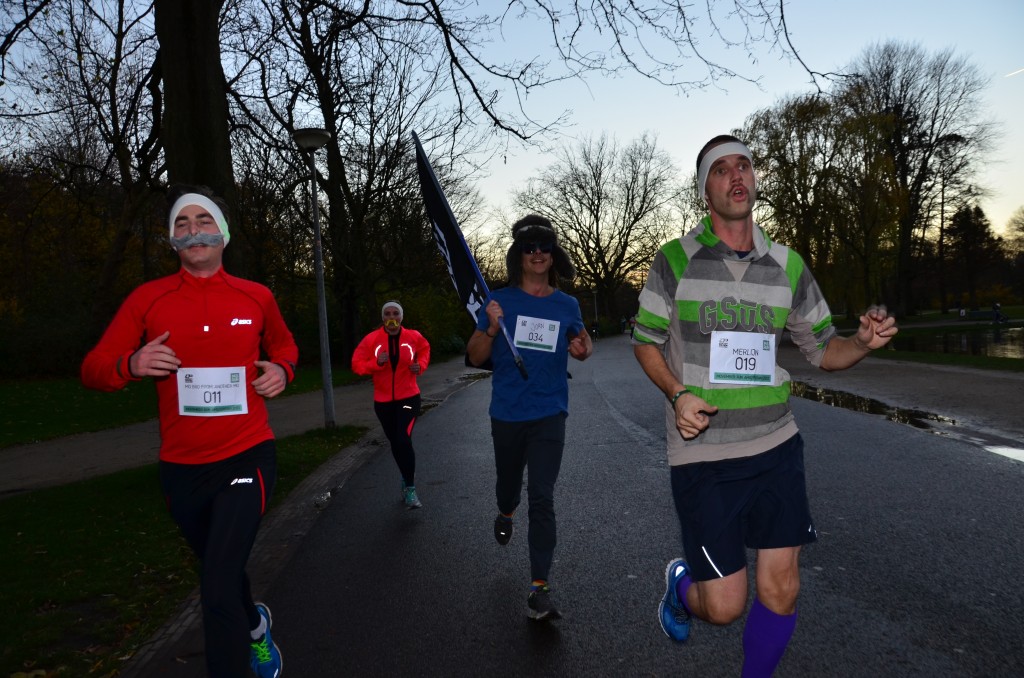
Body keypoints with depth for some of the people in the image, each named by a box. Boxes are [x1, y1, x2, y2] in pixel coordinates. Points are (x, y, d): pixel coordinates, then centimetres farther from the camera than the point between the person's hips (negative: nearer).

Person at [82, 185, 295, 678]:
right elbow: (93, 369, 2)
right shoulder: (148, 299, -2)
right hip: (181, 468, 2)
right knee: (220, 568, 24)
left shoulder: (256, 297, 0)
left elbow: (284, 348, 19)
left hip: (246, 458, -2)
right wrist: (132, 364, -20)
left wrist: (282, 370, -3)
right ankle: (255, 626, 56)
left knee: (217, 589, -16)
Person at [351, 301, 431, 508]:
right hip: (383, 401, 2)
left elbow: (425, 350, 16)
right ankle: (406, 478, 37)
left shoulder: (413, 337, -6)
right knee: (395, 443, 14)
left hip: (408, 397, -2)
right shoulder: (371, 339, -8)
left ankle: (409, 488, -9)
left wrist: (421, 365, -4)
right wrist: (376, 363, -25)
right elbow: (356, 364, -7)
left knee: (404, 440, -18)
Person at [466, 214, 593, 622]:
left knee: (542, 499, -7)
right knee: (508, 484, 20)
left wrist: (583, 348, -4)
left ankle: (540, 588, -2)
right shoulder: (499, 301, -3)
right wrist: (492, 328, -21)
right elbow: (476, 357, -3)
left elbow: (581, 344, 20)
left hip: (549, 414, -1)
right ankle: (506, 514, 57)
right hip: (507, 414, 1)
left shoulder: (566, 305, 2)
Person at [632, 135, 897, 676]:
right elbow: (645, 341, 3)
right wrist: (679, 395, -14)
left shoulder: (788, 266, 5)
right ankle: (682, 585, 37)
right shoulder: (675, 261, -4)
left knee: (780, 592, 6)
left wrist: (864, 341, -10)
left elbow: (823, 349, 12)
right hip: (703, 455, -3)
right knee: (725, 607, 1)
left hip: (777, 449, 3)